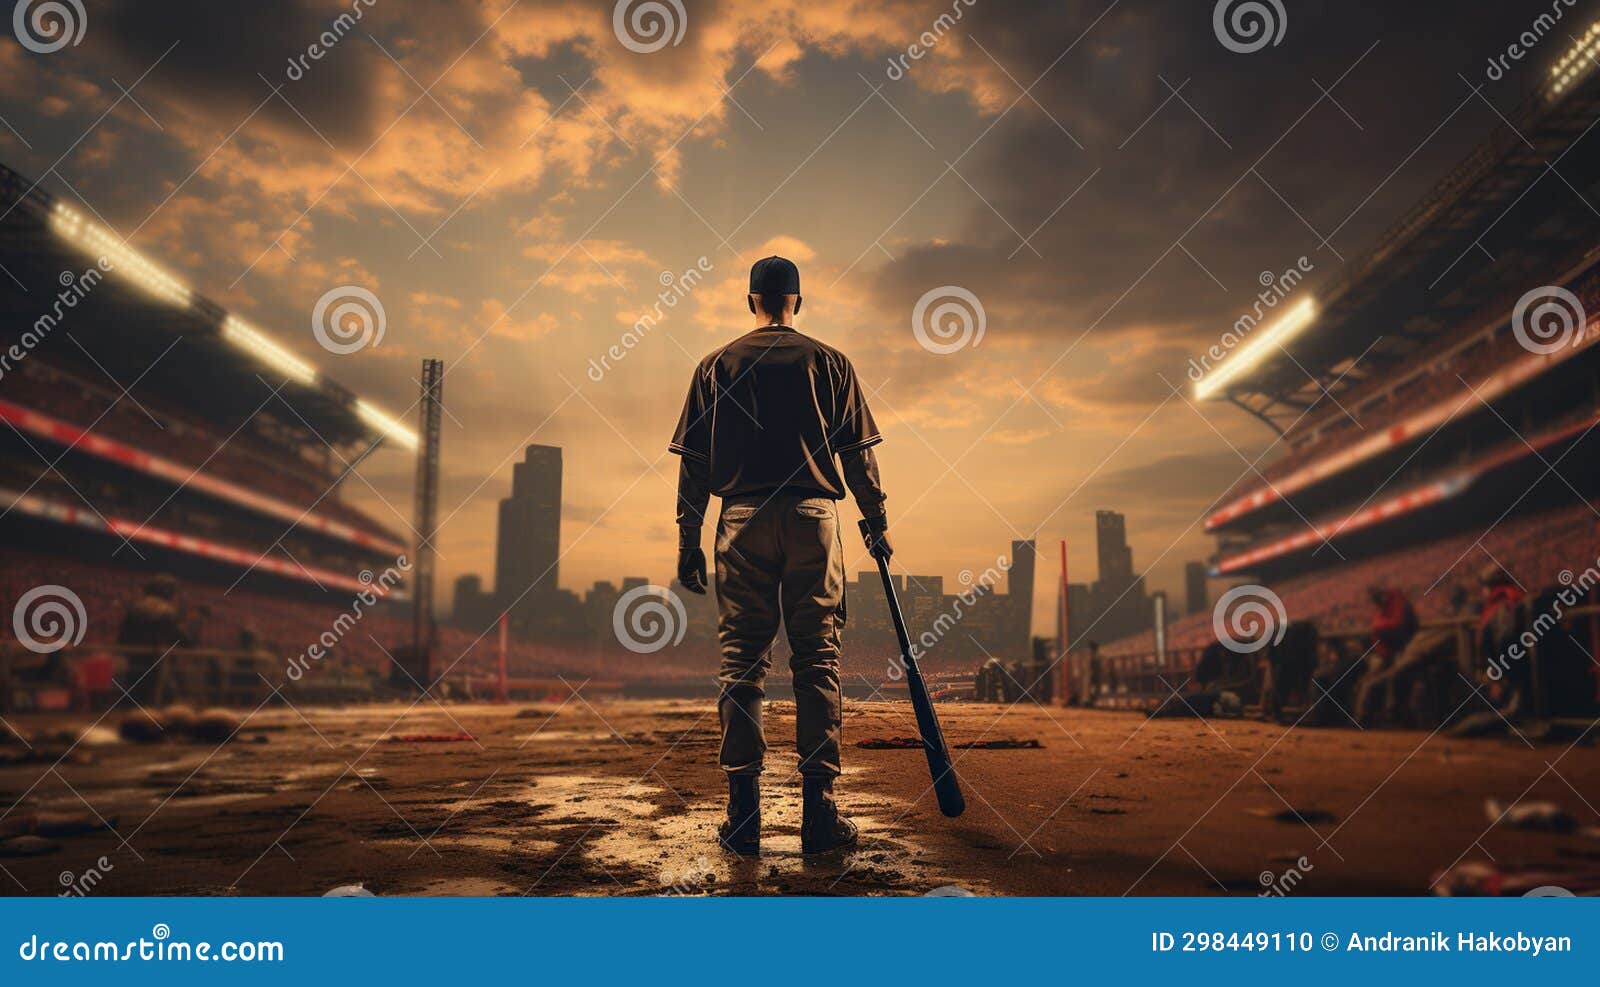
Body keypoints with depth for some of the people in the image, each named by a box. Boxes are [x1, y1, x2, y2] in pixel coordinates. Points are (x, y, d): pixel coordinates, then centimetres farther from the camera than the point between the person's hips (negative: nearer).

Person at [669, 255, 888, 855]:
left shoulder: (716, 366, 10)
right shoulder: (830, 363, 8)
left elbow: (695, 464, 7)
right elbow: (859, 454, 5)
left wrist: (688, 542, 10)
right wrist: (877, 524, 14)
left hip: (742, 523, 1)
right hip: (815, 518, 0)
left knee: (741, 664, 4)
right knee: (817, 663, 2)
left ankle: (743, 816, 4)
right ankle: (819, 815, 2)